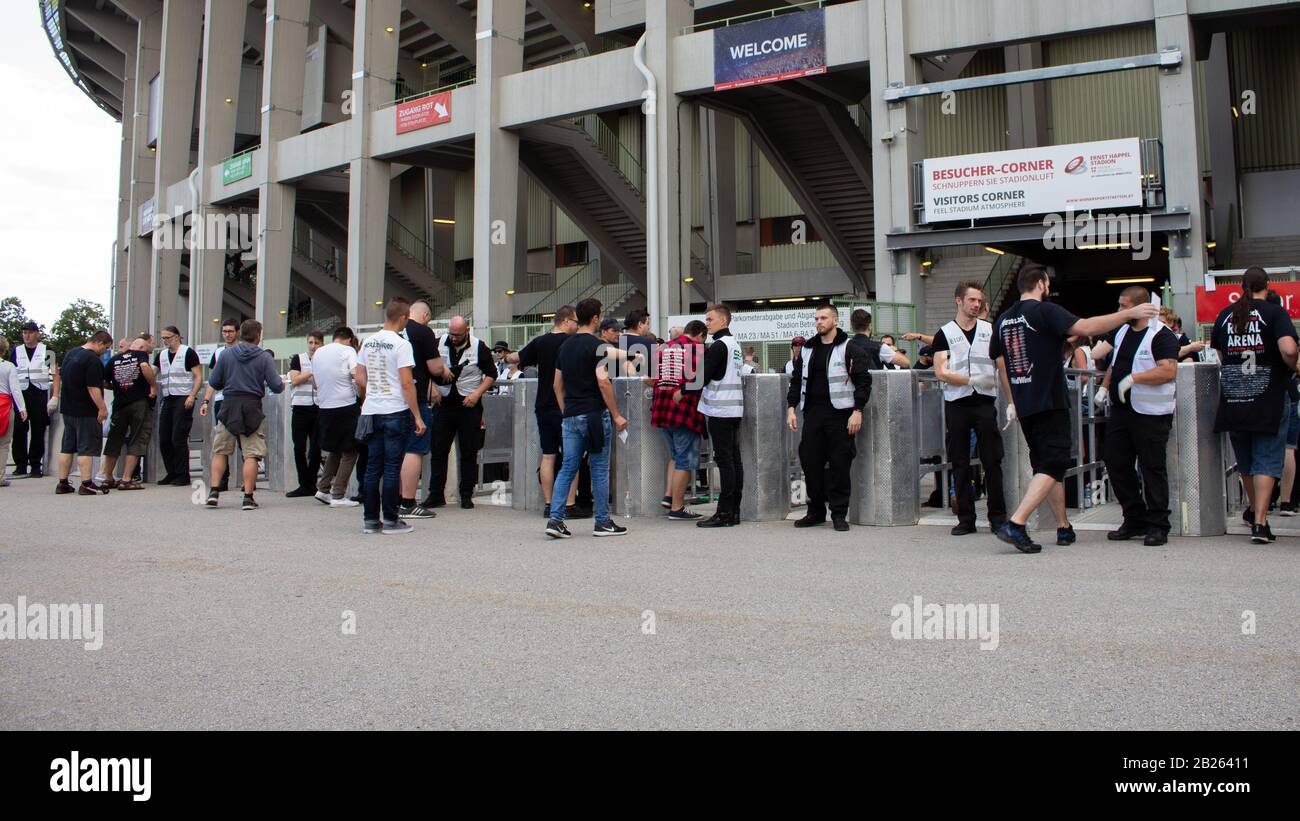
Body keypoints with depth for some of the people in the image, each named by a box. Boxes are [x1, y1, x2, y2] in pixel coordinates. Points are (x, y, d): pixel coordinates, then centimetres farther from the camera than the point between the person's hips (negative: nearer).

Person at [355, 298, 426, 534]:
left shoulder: (368, 343, 10)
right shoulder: (401, 344, -10)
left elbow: (359, 377, 12)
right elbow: (407, 383, -15)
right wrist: (417, 416, -11)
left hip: (371, 411, 6)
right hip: (396, 411, -6)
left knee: (373, 467, 10)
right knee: (392, 468, 0)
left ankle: (370, 519, 14)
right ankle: (390, 520, 5)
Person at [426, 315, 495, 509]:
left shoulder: (479, 347, -4)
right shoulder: (440, 344, 2)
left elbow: (491, 374, 0)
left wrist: (477, 394, -10)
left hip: (469, 405, -2)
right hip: (444, 403, 2)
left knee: (469, 452, 2)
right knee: (438, 450, 2)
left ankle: (466, 495, 10)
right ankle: (436, 495, 9)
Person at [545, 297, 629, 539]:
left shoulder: (565, 345, 13)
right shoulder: (598, 346, -10)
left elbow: (557, 385, 15)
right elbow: (603, 382, -18)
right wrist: (616, 415, -13)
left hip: (571, 416, 6)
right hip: (595, 415, -6)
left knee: (568, 467, 7)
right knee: (600, 469, 3)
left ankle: (555, 519, 0)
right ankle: (602, 522, 10)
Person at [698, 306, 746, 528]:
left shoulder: (719, 345, -12)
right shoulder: (734, 344, 17)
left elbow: (702, 376, -15)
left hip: (720, 410, -9)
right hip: (735, 409, 9)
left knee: (725, 460, -8)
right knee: (734, 459, 8)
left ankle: (724, 513, -6)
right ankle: (734, 511, 13)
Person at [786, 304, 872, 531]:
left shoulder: (850, 349, -2)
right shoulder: (808, 350, 15)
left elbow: (863, 381, -7)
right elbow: (797, 380, 17)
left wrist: (858, 411, -15)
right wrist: (791, 408, 7)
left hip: (839, 413, -5)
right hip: (812, 413, 5)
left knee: (840, 463, -1)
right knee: (810, 461, 5)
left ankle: (839, 513, 9)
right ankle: (816, 511, 18)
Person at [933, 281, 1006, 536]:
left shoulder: (990, 330, 12)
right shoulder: (945, 333, 5)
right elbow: (940, 372, -5)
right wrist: (972, 379, -15)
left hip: (985, 401, 1)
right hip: (957, 403, -1)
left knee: (992, 460, -1)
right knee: (960, 463, 4)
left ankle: (998, 516, 7)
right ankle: (965, 518, 11)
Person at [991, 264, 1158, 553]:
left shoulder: (1003, 319, 12)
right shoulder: (1045, 311, -9)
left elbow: (1001, 366, 17)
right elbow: (1086, 327, -20)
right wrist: (1131, 313, -12)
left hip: (1024, 407, 7)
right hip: (1049, 404, -7)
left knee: (1046, 464, 16)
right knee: (1052, 467, -6)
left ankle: (1064, 528, 22)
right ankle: (1015, 524, -19)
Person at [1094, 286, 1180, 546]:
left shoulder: (1162, 336, -11)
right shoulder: (1122, 332, 14)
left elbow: (1168, 371, -22)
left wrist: (1133, 378, -25)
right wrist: (1104, 387, 13)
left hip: (1151, 414, -8)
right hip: (1120, 410, 8)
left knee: (1152, 468, -1)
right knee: (1115, 463, 8)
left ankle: (1157, 525, 9)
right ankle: (1135, 520, 21)